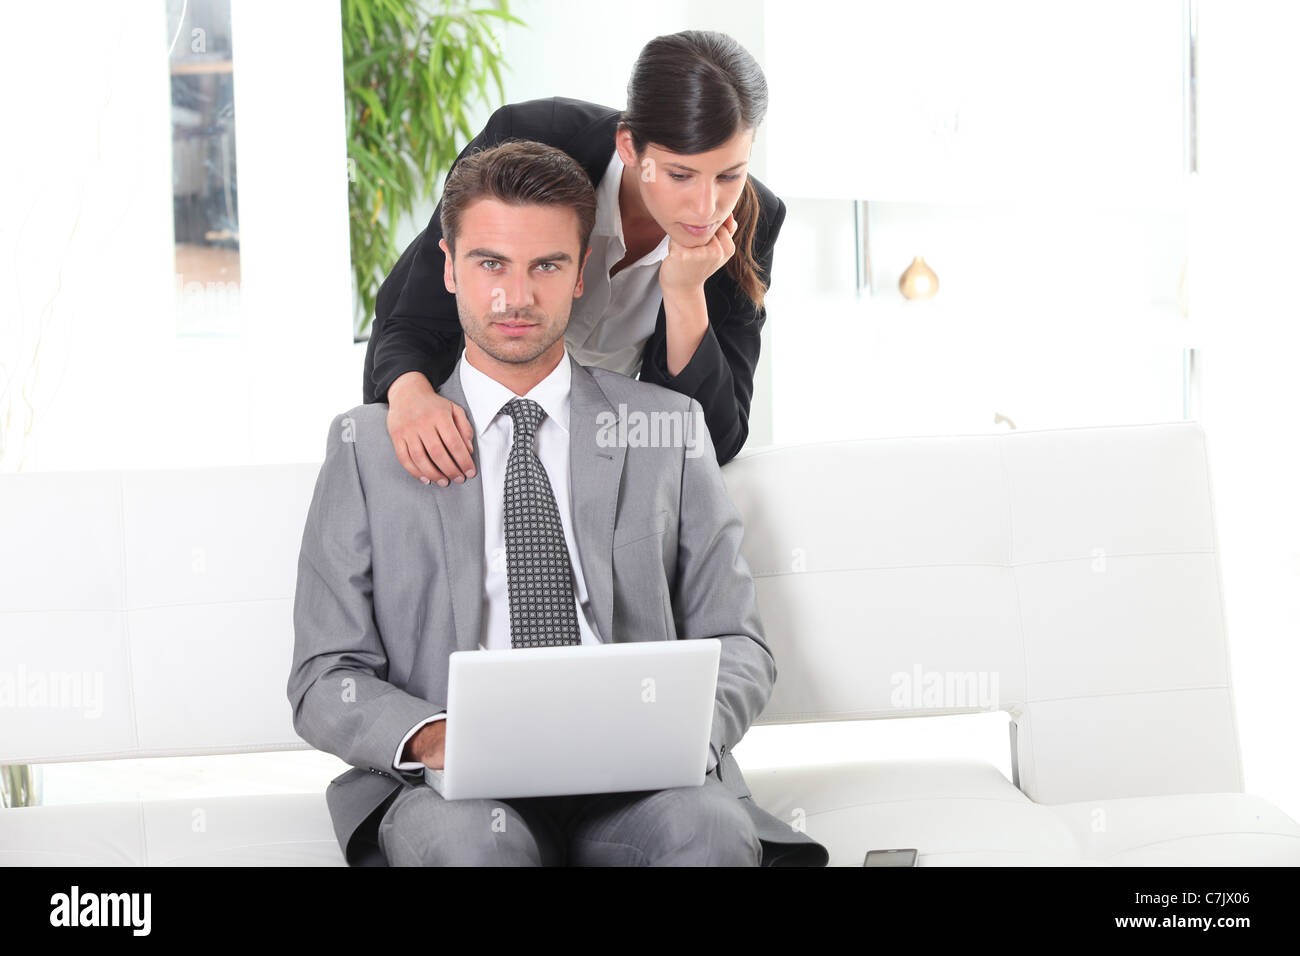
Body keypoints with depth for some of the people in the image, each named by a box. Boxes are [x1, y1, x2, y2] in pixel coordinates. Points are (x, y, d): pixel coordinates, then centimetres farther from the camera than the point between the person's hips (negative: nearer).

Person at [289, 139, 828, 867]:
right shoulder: (370, 446, 12)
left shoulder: (667, 429, 15)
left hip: (635, 782, 1)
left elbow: (737, 645, 13)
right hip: (455, 791, -1)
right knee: (474, 837, -37)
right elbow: (325, 681, 7)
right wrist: (430, 739, -15)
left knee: (713, 827, -34)